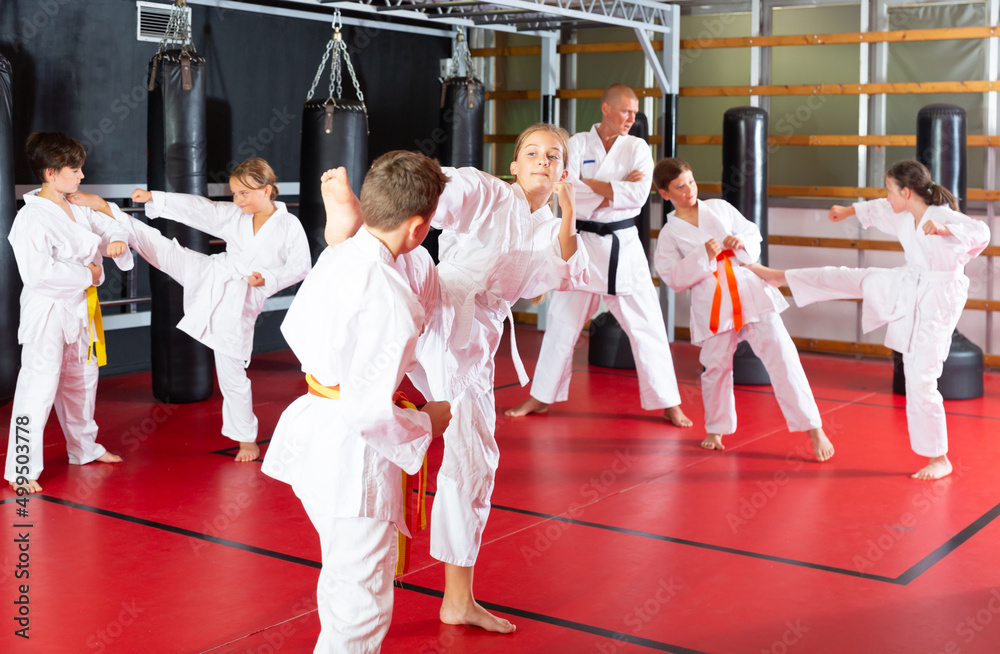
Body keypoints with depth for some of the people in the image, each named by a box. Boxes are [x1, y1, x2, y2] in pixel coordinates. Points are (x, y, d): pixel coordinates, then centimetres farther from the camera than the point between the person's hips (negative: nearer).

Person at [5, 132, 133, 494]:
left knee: (80, 380, 22)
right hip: (47, 312, -9)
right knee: (39, 386, -12)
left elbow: (107, 225, 20)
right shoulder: (32, 218, -20)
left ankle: (84, 448, 40)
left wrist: (116, 241, -4)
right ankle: (22, 470, -6)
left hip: (79, 309, 9)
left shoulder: (77, 209, 6)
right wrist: (86, 274, -20)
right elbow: (37, 272, -28)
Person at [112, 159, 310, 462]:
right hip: (210, 275, 4)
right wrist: (154, 197, -6)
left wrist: (267, 278, -19)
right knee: (163, 248, -8)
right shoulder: (232, 215, 2)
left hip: (239, 304, -4)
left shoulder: (289, 226, -9)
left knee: (232, 372, 3)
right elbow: (197, 208, 1)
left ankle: (247, 439, 18)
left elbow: (300, 266, -6)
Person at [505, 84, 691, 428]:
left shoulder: (638, 148, 3)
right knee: (561, 322, 7)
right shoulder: (577, 143, 1)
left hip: (624, 245, 0)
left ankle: (669, 404, 9)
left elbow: (638, 194, -13)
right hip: (583, 241, 0)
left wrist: (591, 186, -15)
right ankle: (541, 397, 20)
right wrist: (616, 187, -14)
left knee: (647, 326, 0)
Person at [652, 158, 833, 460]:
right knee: (716, 368, 7)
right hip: (713, 307, -1)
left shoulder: (720, 208, 10)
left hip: (751, 293, 1)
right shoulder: (670, 234, 3)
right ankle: (716, 430, 33)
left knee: (782, 357, -7)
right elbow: (673, 278, -6)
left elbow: (754, 234, 16)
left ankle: (814, 429, -3)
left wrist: (741, 243, -6)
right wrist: (703, 256, -16)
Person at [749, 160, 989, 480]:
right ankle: (777, 276, 39)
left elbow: (980, 233, -38)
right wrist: (849, 211, 37)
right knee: (847, 280, 16)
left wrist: (943, 229, -52)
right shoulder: (903, 216, 1)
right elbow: (878, 211, 23)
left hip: (935, 301, -8)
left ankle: (939, 460, 9)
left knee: (921, 382, -5)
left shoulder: (944, 216, -23)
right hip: (905, 285, 8)